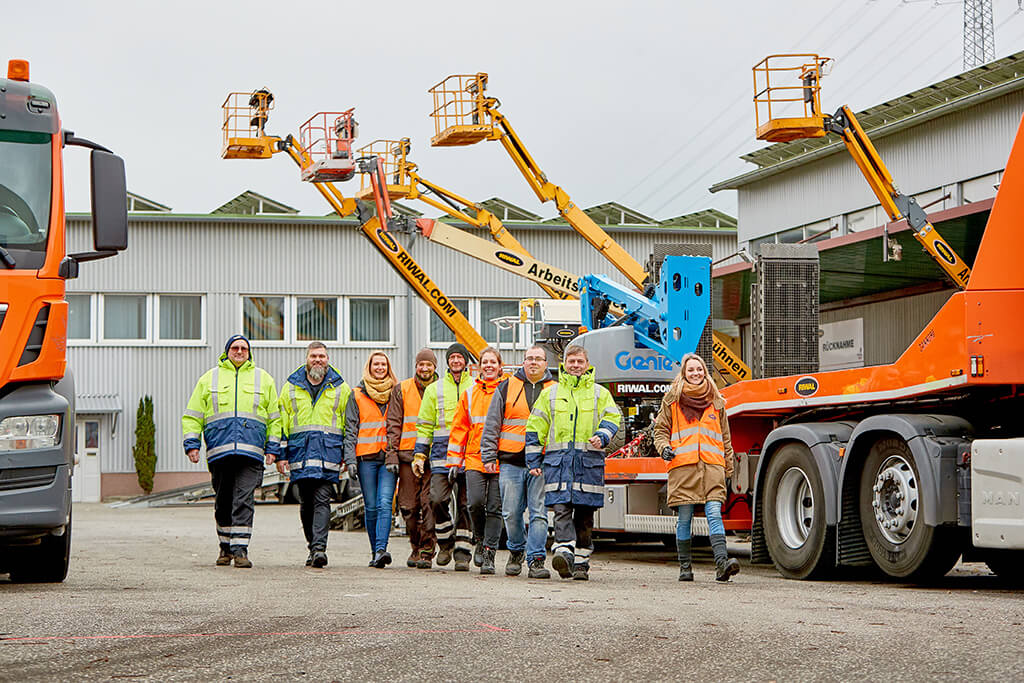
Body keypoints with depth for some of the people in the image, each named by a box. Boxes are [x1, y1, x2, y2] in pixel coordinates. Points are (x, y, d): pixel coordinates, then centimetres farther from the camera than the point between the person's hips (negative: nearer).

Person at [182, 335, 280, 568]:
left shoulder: (263, 379, 15)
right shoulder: (209, 378, 15)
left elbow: (275, 417, 16)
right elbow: (193, 415, 14)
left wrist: (272, 448, 8)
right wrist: (191, 443, 3)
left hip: (251, 451, -1)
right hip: (219, 450, 1)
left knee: (244, 501, -11)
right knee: (223, 502, 6)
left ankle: (240, 549, -12)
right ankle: (226, 547, 18)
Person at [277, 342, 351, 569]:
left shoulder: (340, 388, 10)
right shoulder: (291, 387, 13)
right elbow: (282, 422, 14)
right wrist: (281, 454, 7)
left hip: (328, 453, -2)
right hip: (300, 452, 2)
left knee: (322, 501, -12)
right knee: (306, 504, 6)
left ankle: (319, 548, -19)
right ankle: (313, 547, 16)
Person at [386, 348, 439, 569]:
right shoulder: (402, 389, 9)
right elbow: (394, 424, 7)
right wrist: (392, 453, -2)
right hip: (407, 455, 1)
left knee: (430, 505, -9)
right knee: (408, 505, 2)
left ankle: (426, 551, -4)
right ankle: (416, 547, 20)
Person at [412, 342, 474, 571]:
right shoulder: (435, 389, 13)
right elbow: (425, 425, 14)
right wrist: (419, 454, 6)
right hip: (442, 452, 1)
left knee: (465, 505, -2)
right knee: (438, 499, -14)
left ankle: (462, 552, 2)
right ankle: (446, 543, 6)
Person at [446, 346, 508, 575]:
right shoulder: (470, 394, 13)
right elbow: (459, 428, 13)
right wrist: (454, 461, 7)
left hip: (500, 460, -1)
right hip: (474, 458, 1)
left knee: (495, 508, -2)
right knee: (475, 502, -12)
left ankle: (488, 554, 3)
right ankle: (480, 539, 15)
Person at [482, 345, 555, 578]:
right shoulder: (507, 388, 9)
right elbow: (491, 425, 9)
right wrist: (488, 456, 1)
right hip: (511, 463, 1)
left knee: (539, 513, -7)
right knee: (511, 513, 3)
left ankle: (536, 559, -5)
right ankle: (517, 551, 24)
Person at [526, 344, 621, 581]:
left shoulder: (600, 393, 14)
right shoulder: (550, 394, 14)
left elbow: (612, 418, 9)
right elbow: (535, 428, 14)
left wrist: (601, 437, -12)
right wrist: (533, 460, 6)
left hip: (589, 460, 0)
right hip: (558, 459, 0)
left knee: (585, 514, 2)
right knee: (561, 508, -17)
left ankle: (581, 562, 9)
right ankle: (564, 551, -30)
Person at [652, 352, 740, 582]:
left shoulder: (716, 401, 17)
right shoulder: (672, 399, 11)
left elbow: (725, 439, 20)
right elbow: (661, 429, 14)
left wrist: (728, 471, 17)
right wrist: (664, 447, -8)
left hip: (712, 466, 1)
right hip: (683, 466, -1)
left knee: (714, 513, -14)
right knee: (684, 519, 1)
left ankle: (721, 563, -24)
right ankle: (685, 567, 12)